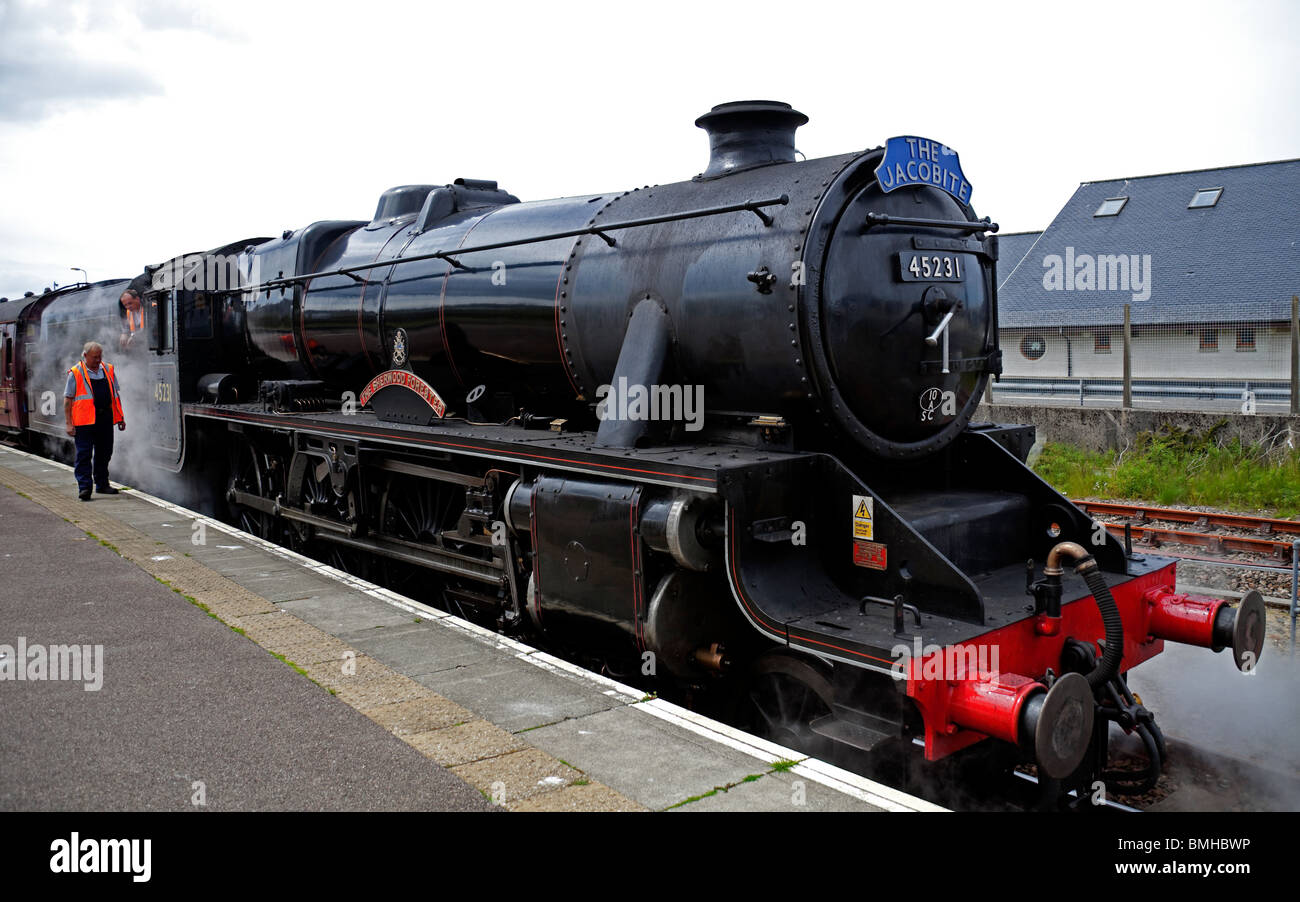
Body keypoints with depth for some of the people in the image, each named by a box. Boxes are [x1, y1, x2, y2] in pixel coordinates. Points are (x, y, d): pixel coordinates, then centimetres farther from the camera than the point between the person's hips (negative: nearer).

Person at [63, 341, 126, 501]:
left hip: (105, 419, 5)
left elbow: (116, 395, 20)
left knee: (104, 453, 11)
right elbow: (67, 400, -1)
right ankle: (85, 486, -3)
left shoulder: (108, 370, 13)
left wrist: (120, 417, 16)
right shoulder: (75, 374, 0)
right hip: (85, 421, -4)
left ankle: (102, 484, 23)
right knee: (84, 454, -5)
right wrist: (69, 423, -7)